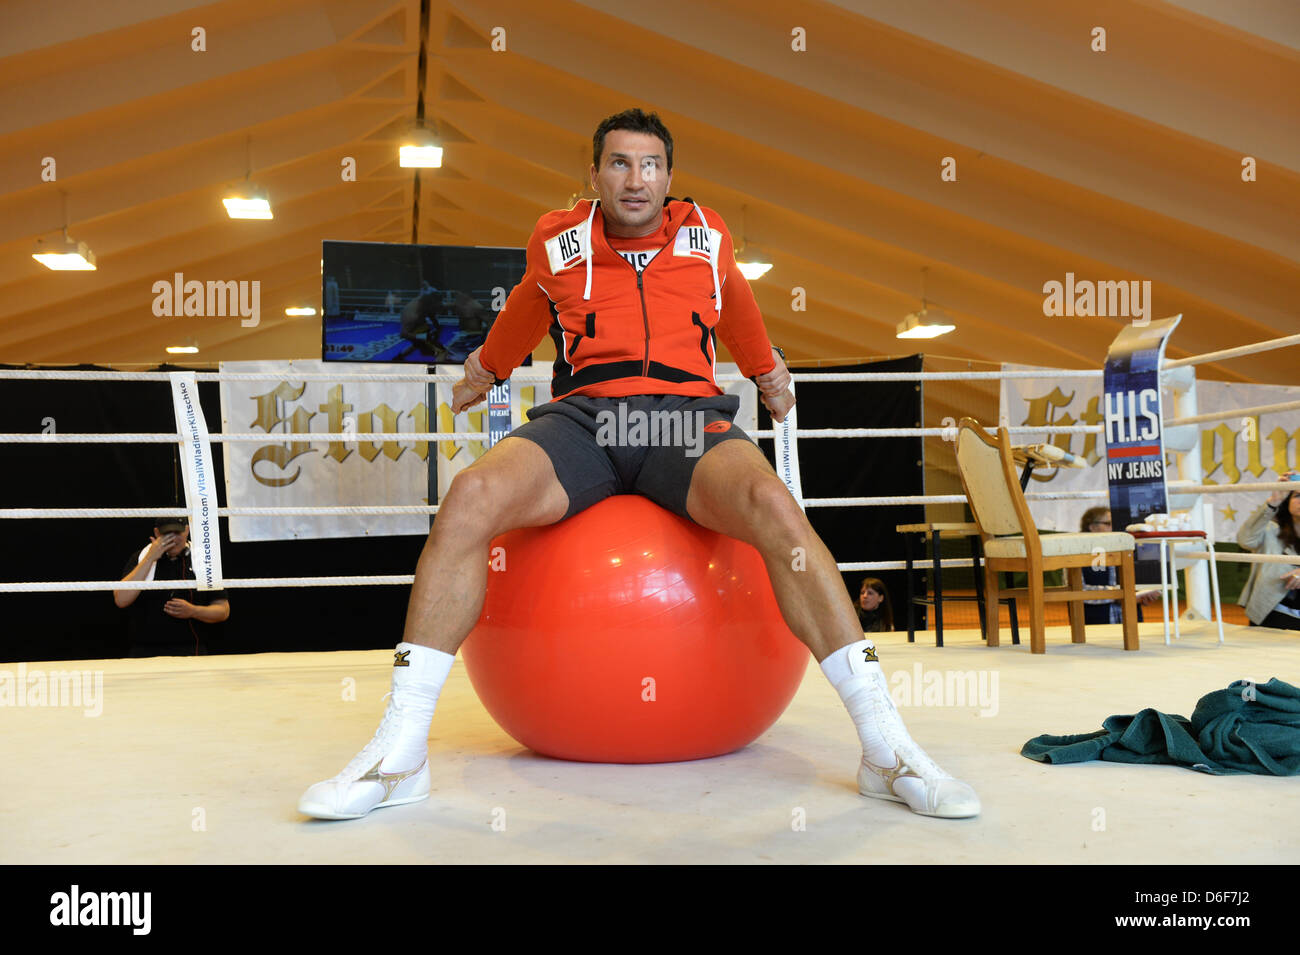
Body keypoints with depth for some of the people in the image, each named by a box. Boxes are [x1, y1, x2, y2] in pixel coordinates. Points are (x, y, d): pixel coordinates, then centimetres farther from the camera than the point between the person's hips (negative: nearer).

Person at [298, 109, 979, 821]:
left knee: (774, 507, -34)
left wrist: (768, 372, 50)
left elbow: (736, 310, 36)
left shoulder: (706, 235, 17)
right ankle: (399, 756, -22)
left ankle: (886, 750, -28)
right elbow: (524, 315, 35)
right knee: (469, 498, -31)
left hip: (687, 413, 0)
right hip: (581, 415, 1)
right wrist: (483, 371, 50)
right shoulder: (557, 242, 16)